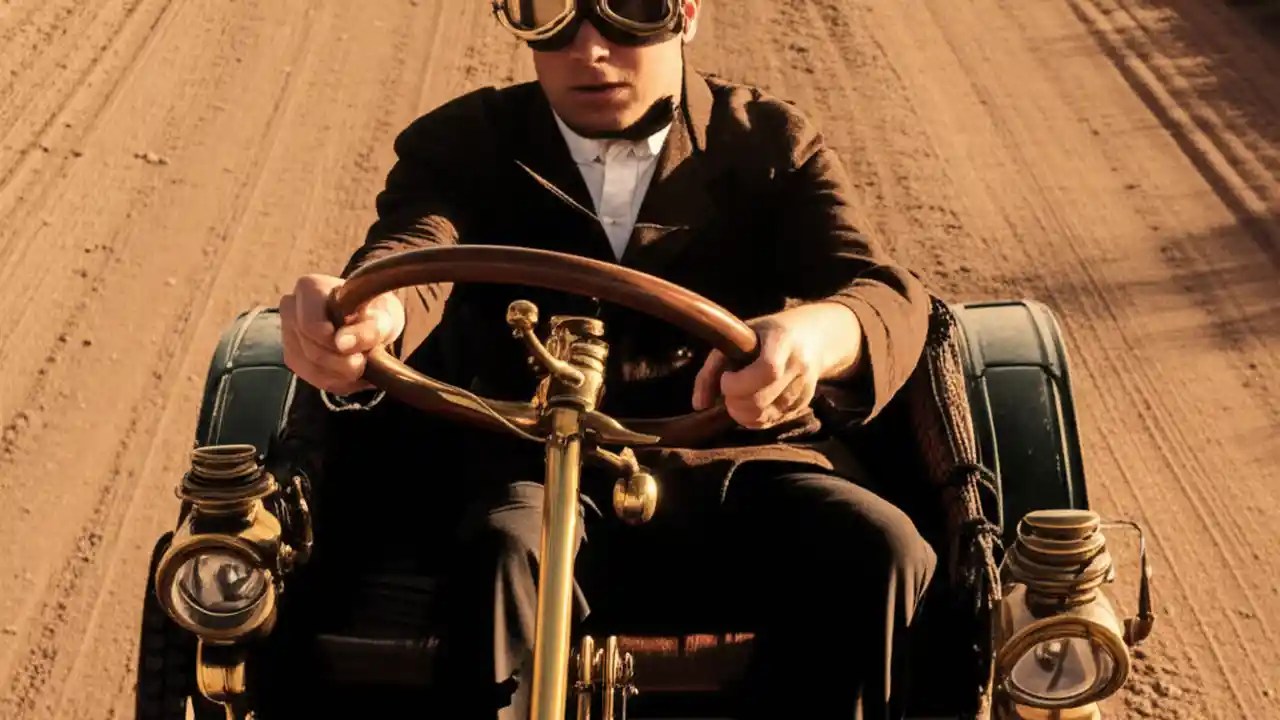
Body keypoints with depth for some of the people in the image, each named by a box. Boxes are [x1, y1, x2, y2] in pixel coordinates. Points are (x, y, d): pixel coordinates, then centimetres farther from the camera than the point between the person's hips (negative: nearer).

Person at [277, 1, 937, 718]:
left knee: (881, 555, -29)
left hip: (738, 463, 1)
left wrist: (812, 334, -34)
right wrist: (360, 319, -39)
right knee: (505, 551, -34)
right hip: (541, 469, -1)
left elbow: (889, 296, -7)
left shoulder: (772, 141, 11)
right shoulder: (462, 146, 12)